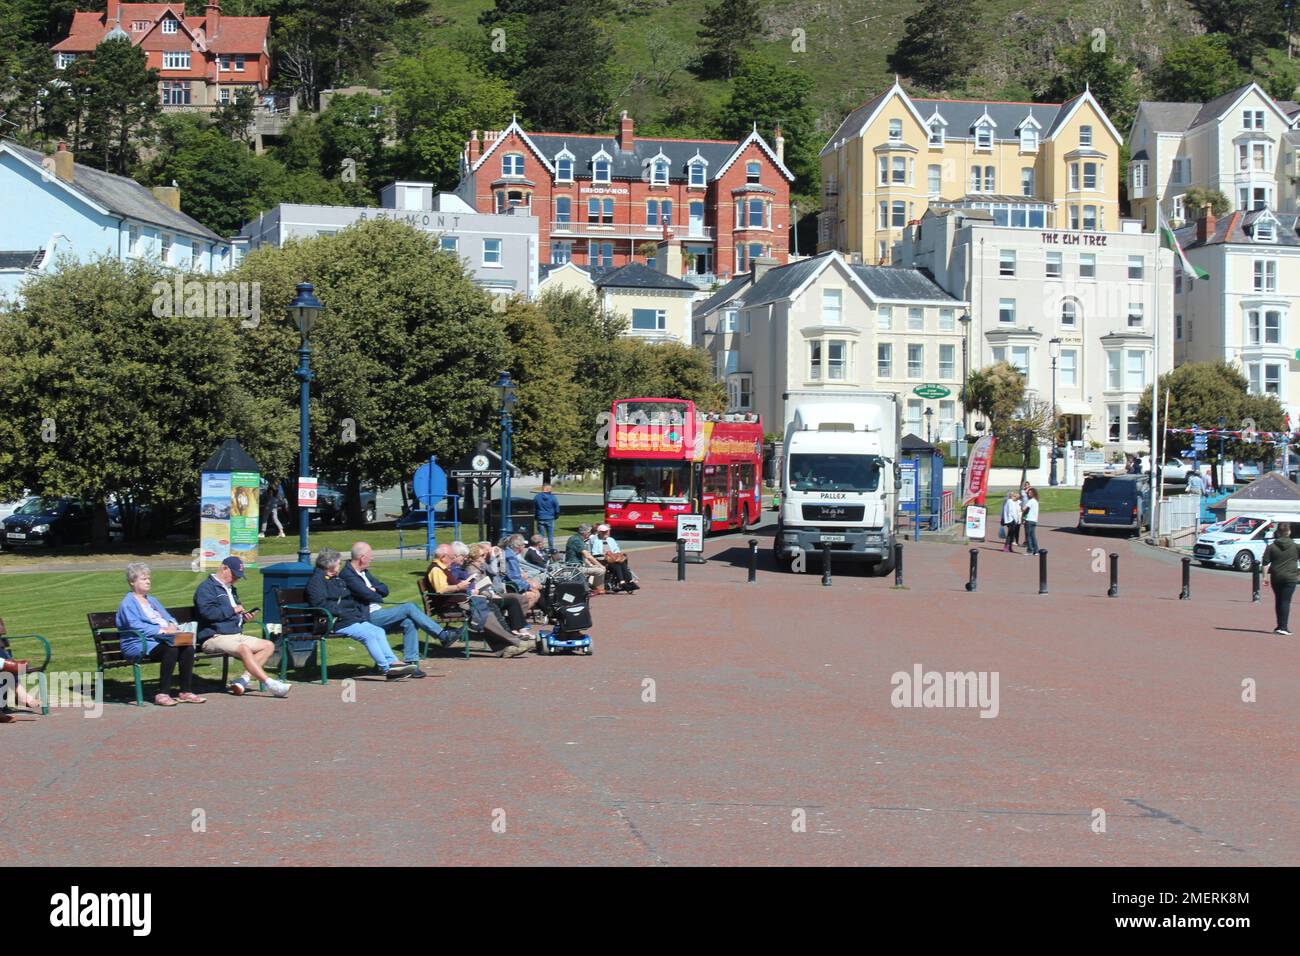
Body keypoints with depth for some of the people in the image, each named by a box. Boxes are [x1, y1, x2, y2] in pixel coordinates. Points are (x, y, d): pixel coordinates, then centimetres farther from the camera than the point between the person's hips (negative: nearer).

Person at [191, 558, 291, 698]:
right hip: (214, 638, -10)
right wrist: (232, 610, -11)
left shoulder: (230, 589, 27)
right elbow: (207, 611, -21)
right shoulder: (207, 587, -4)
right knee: (244, 649, -35)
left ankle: (243, 679, -20)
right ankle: (270, 684, -42)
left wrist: (243, 618, 14)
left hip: (236, 635, 10)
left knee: (268, 646, -4)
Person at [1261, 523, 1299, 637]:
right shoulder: (1295, 546, -2)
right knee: (1286, 601, -4)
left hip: (1276, 577, 2)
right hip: (1290, 577, -2)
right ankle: (1283, 627, -14)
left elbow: (1265, 563, -2)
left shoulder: (1271, 547, 1)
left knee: (1278, 600, 15)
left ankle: (1280, 626, 22)